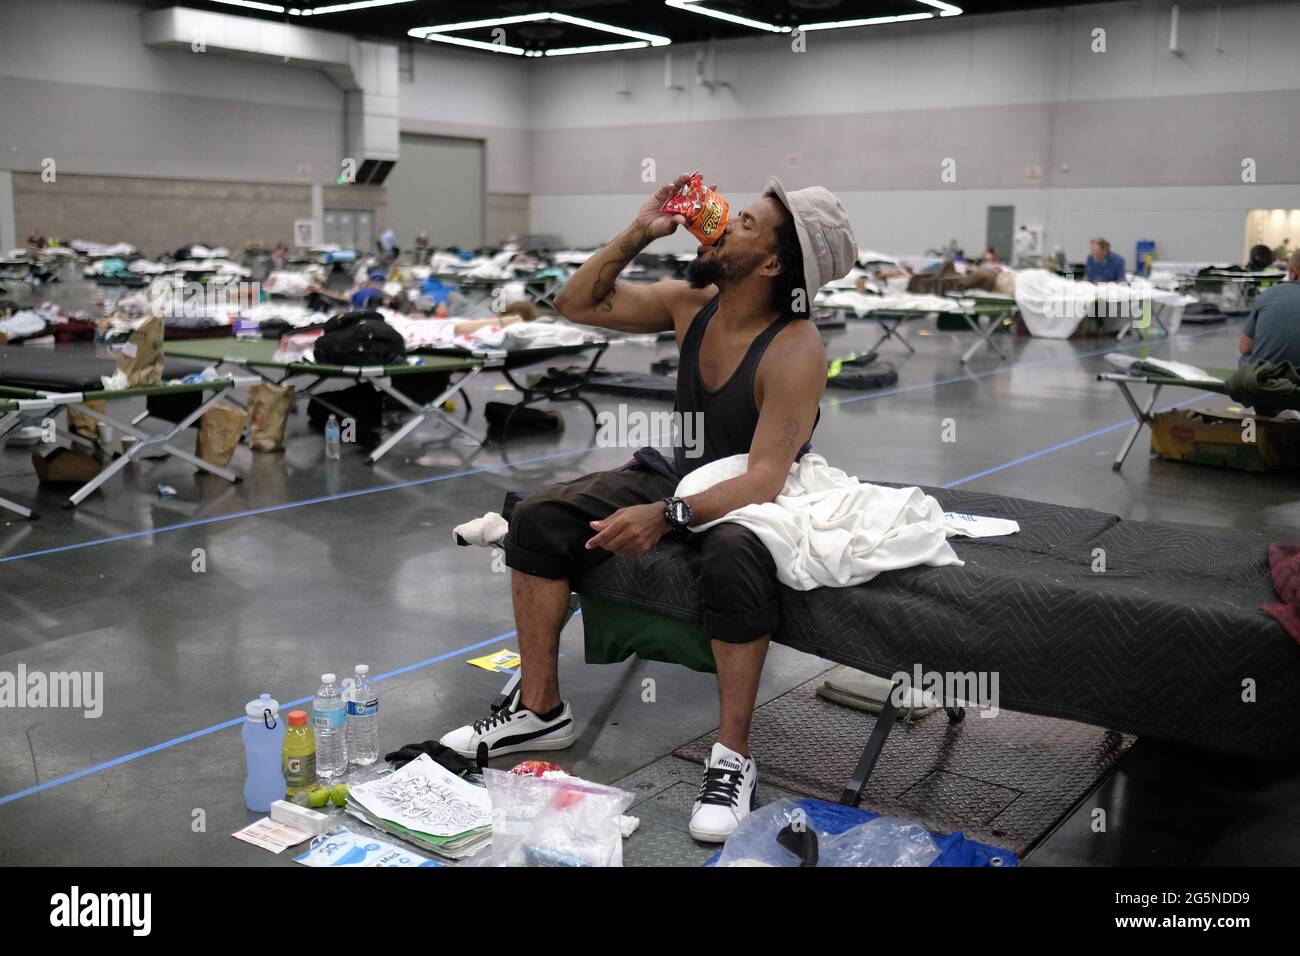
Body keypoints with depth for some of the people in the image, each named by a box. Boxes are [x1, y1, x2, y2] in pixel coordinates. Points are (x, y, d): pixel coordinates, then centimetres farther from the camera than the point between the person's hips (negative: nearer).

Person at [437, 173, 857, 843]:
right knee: (537, 519, -10)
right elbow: (577, 305, 3)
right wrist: (638, 235, -11)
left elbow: (762, 480, -31)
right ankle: (539, 710, 1)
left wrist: (667, 515, -43)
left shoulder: (795, 348, -23)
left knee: (732, 558, -41)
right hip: (679, 473, 7)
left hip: (753, 501, -6)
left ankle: (731, 760, -23)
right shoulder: (691, 303, -4)